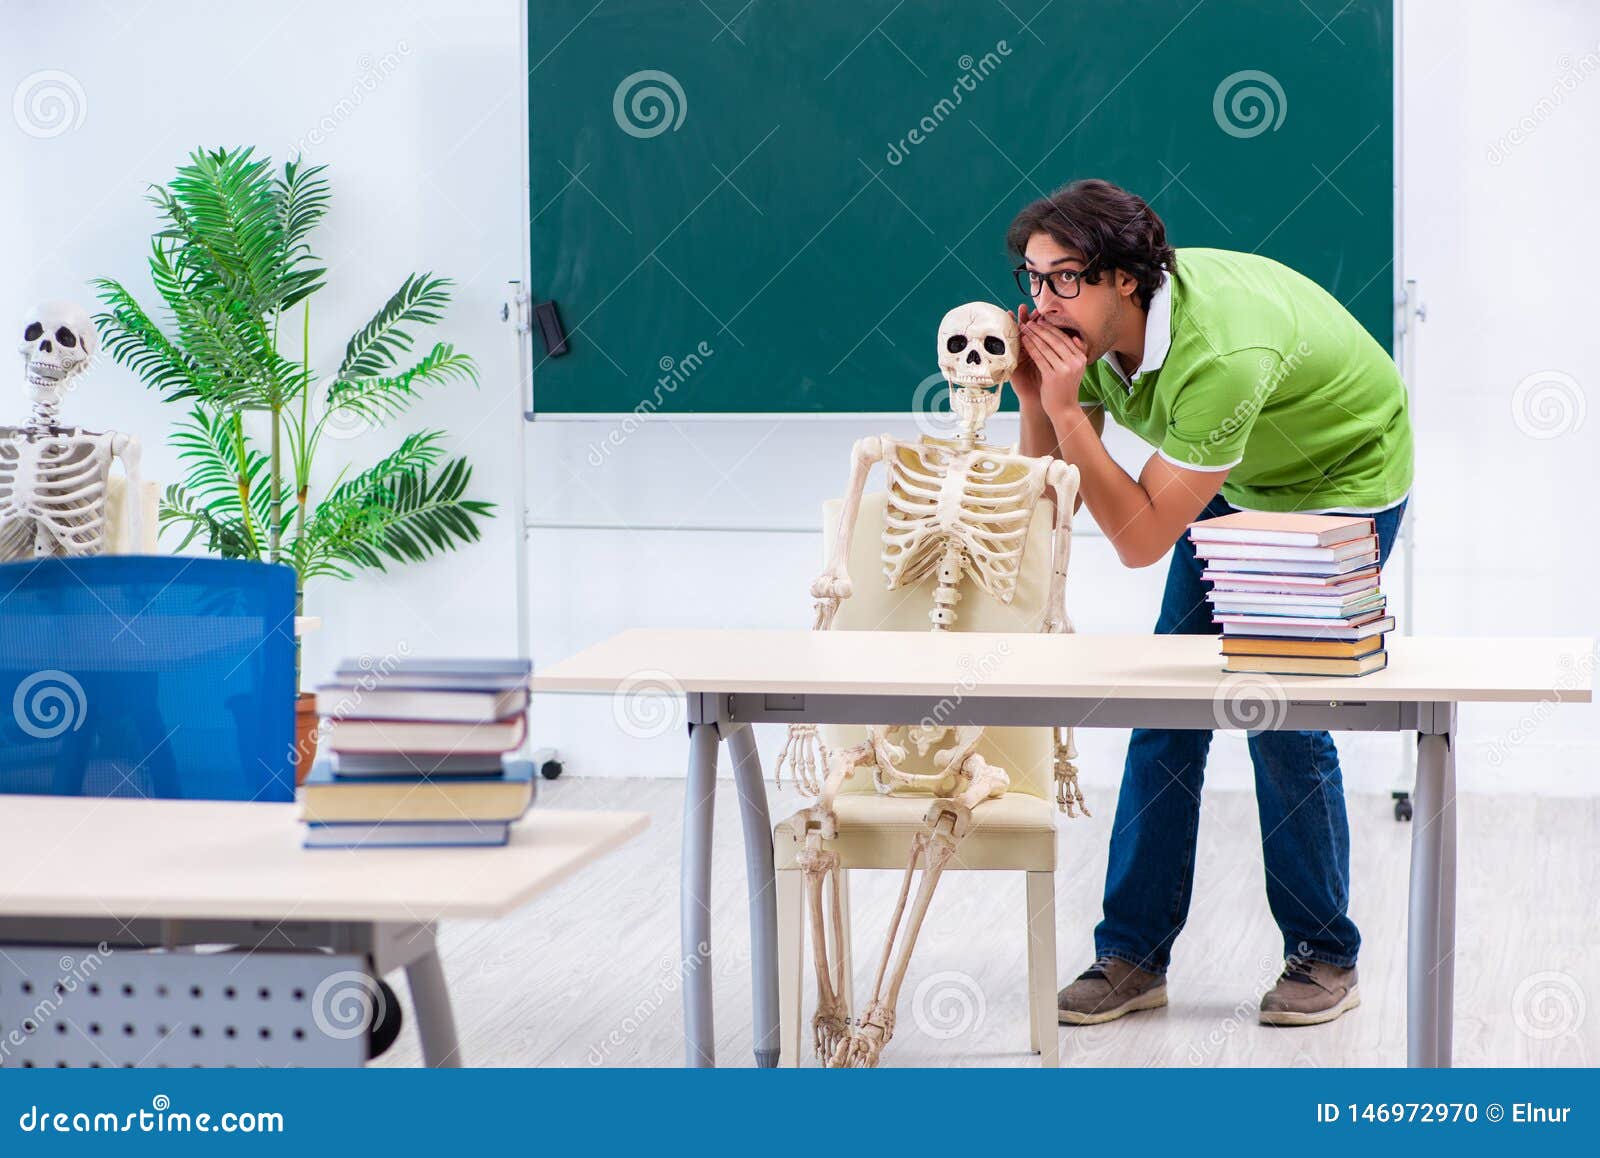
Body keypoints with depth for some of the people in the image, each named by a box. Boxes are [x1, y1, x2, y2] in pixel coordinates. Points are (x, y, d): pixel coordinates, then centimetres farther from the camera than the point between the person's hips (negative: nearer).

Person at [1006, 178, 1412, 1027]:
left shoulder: (1219, 357, -40)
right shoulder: (1090, 323, -17)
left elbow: (1140, 540, -36)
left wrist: (1067, 410, -41)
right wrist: (1034, 400, -28)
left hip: (1343, 479, -7)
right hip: (1237, 483, 7)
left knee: (1283, 718, -13)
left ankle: (1324, 957, 5)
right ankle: (1133, 956, 6)